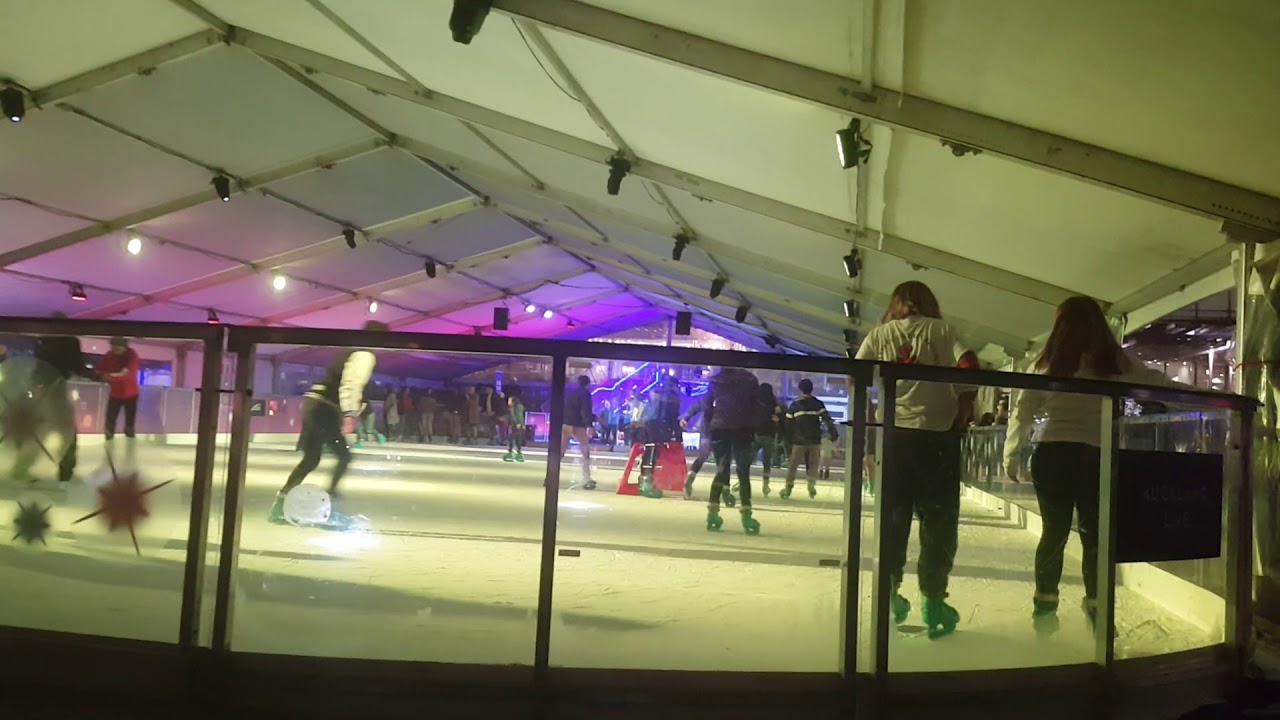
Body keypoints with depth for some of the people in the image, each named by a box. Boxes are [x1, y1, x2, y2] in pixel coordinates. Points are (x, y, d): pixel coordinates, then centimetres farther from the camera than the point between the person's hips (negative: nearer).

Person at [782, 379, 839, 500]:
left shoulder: (794, 405, 2)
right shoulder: (818, 404, 0)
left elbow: (788, 424, 3)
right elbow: (828, 421, -8)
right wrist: (833, 436, -7)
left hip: (799, 441, 0)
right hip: (815, 441, 0)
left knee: (793, 465, 7)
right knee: (813, 465, 11)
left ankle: (788, 488, 3)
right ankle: (812, 487, 1)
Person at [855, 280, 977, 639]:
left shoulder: (879, 334, 10)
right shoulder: (941, 330, 5)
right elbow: (969, 365, -10)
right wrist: (961, 414, -2)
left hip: (891, 432, 2)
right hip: (937, 433, -2)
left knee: (892, 516, 12)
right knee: (939, 519, 6)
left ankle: (889, 593, 17)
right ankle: (933, 601, 6)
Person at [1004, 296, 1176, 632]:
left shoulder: (1050, 363, 5)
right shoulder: (1114, 363, 3)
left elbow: (1022, 413, 5)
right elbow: (1158, 383, 12)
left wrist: (1011, 457, 13)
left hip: (1051, 454, 1)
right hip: (1094, 456, -1)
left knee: (1054, 531, 9)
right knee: (1094, 534, 7)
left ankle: (1045, 607, 13)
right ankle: (1096, 609, 9)